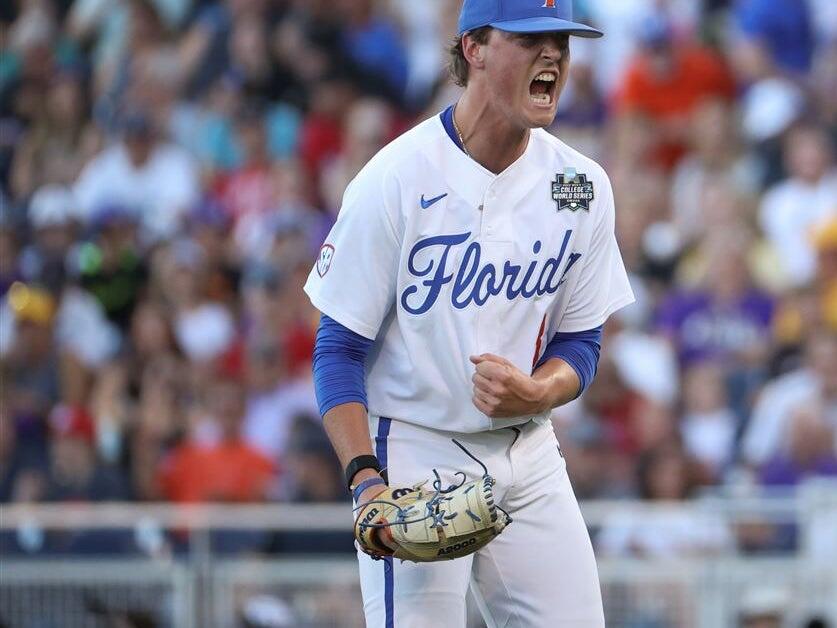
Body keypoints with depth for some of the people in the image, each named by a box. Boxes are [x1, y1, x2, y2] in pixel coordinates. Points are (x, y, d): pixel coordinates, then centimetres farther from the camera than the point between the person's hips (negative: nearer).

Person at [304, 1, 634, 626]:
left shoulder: (583, 186, 3)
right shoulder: (395, 179, -12)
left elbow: (580, 344, 9)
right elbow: (339, 350, -8)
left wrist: (534, 393, -14)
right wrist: (365, 477, -21)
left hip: (529, 453, 5)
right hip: (416, 455, -5)